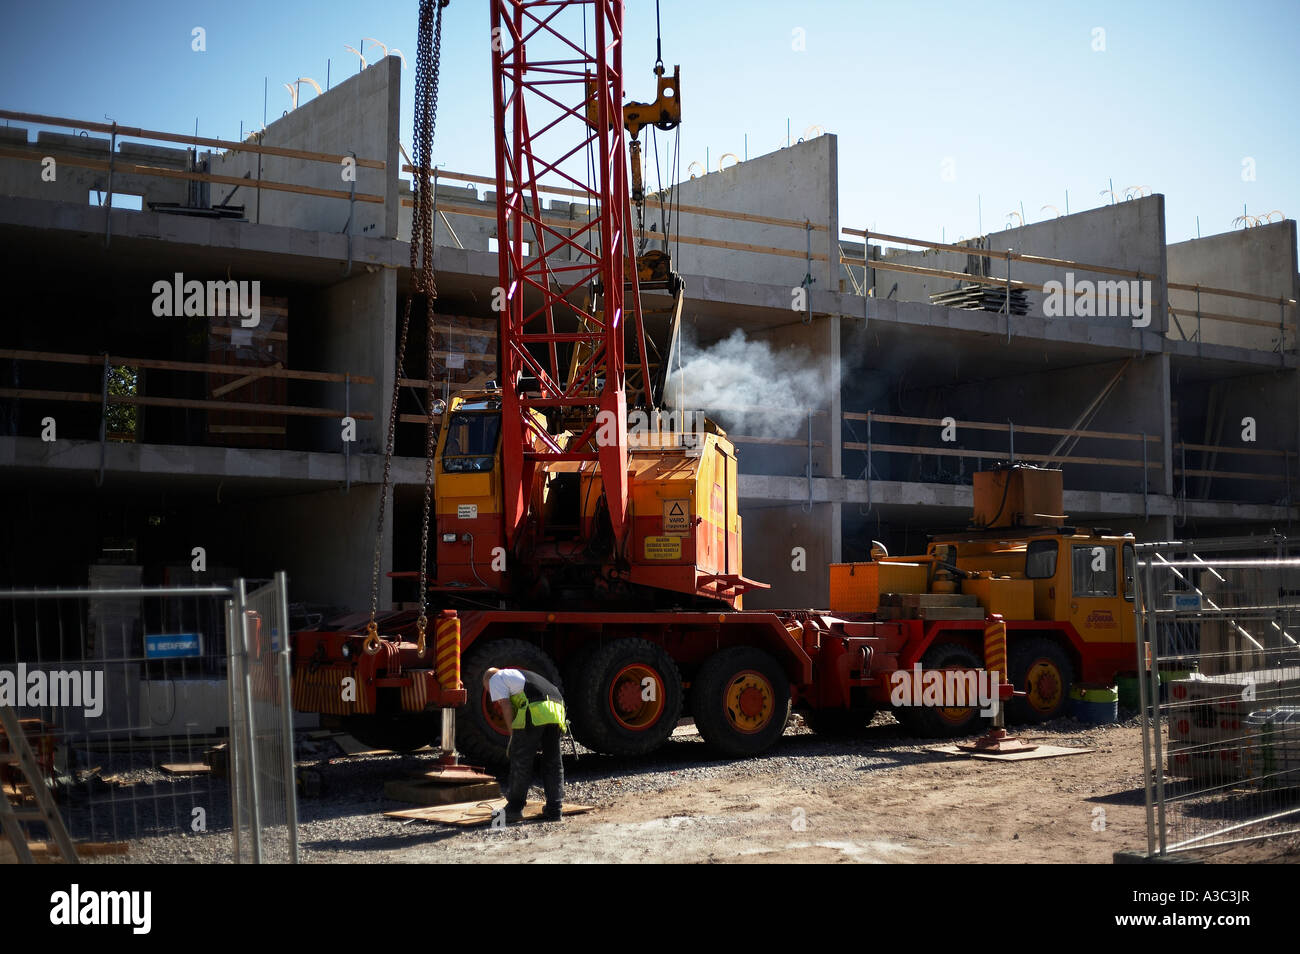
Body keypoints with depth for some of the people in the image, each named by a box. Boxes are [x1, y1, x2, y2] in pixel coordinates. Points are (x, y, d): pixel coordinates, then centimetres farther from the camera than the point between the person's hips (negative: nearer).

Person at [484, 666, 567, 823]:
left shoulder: (495, 678, 18)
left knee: (520, 759, 4)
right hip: (556, 708, 7)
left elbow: (506, 707, 4)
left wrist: (513, 737, 7)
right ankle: (554, 809, 12)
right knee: (552, 762, 12)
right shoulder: (519, 675, 40)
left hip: (534, 711, -7)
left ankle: (514, 809, 10)